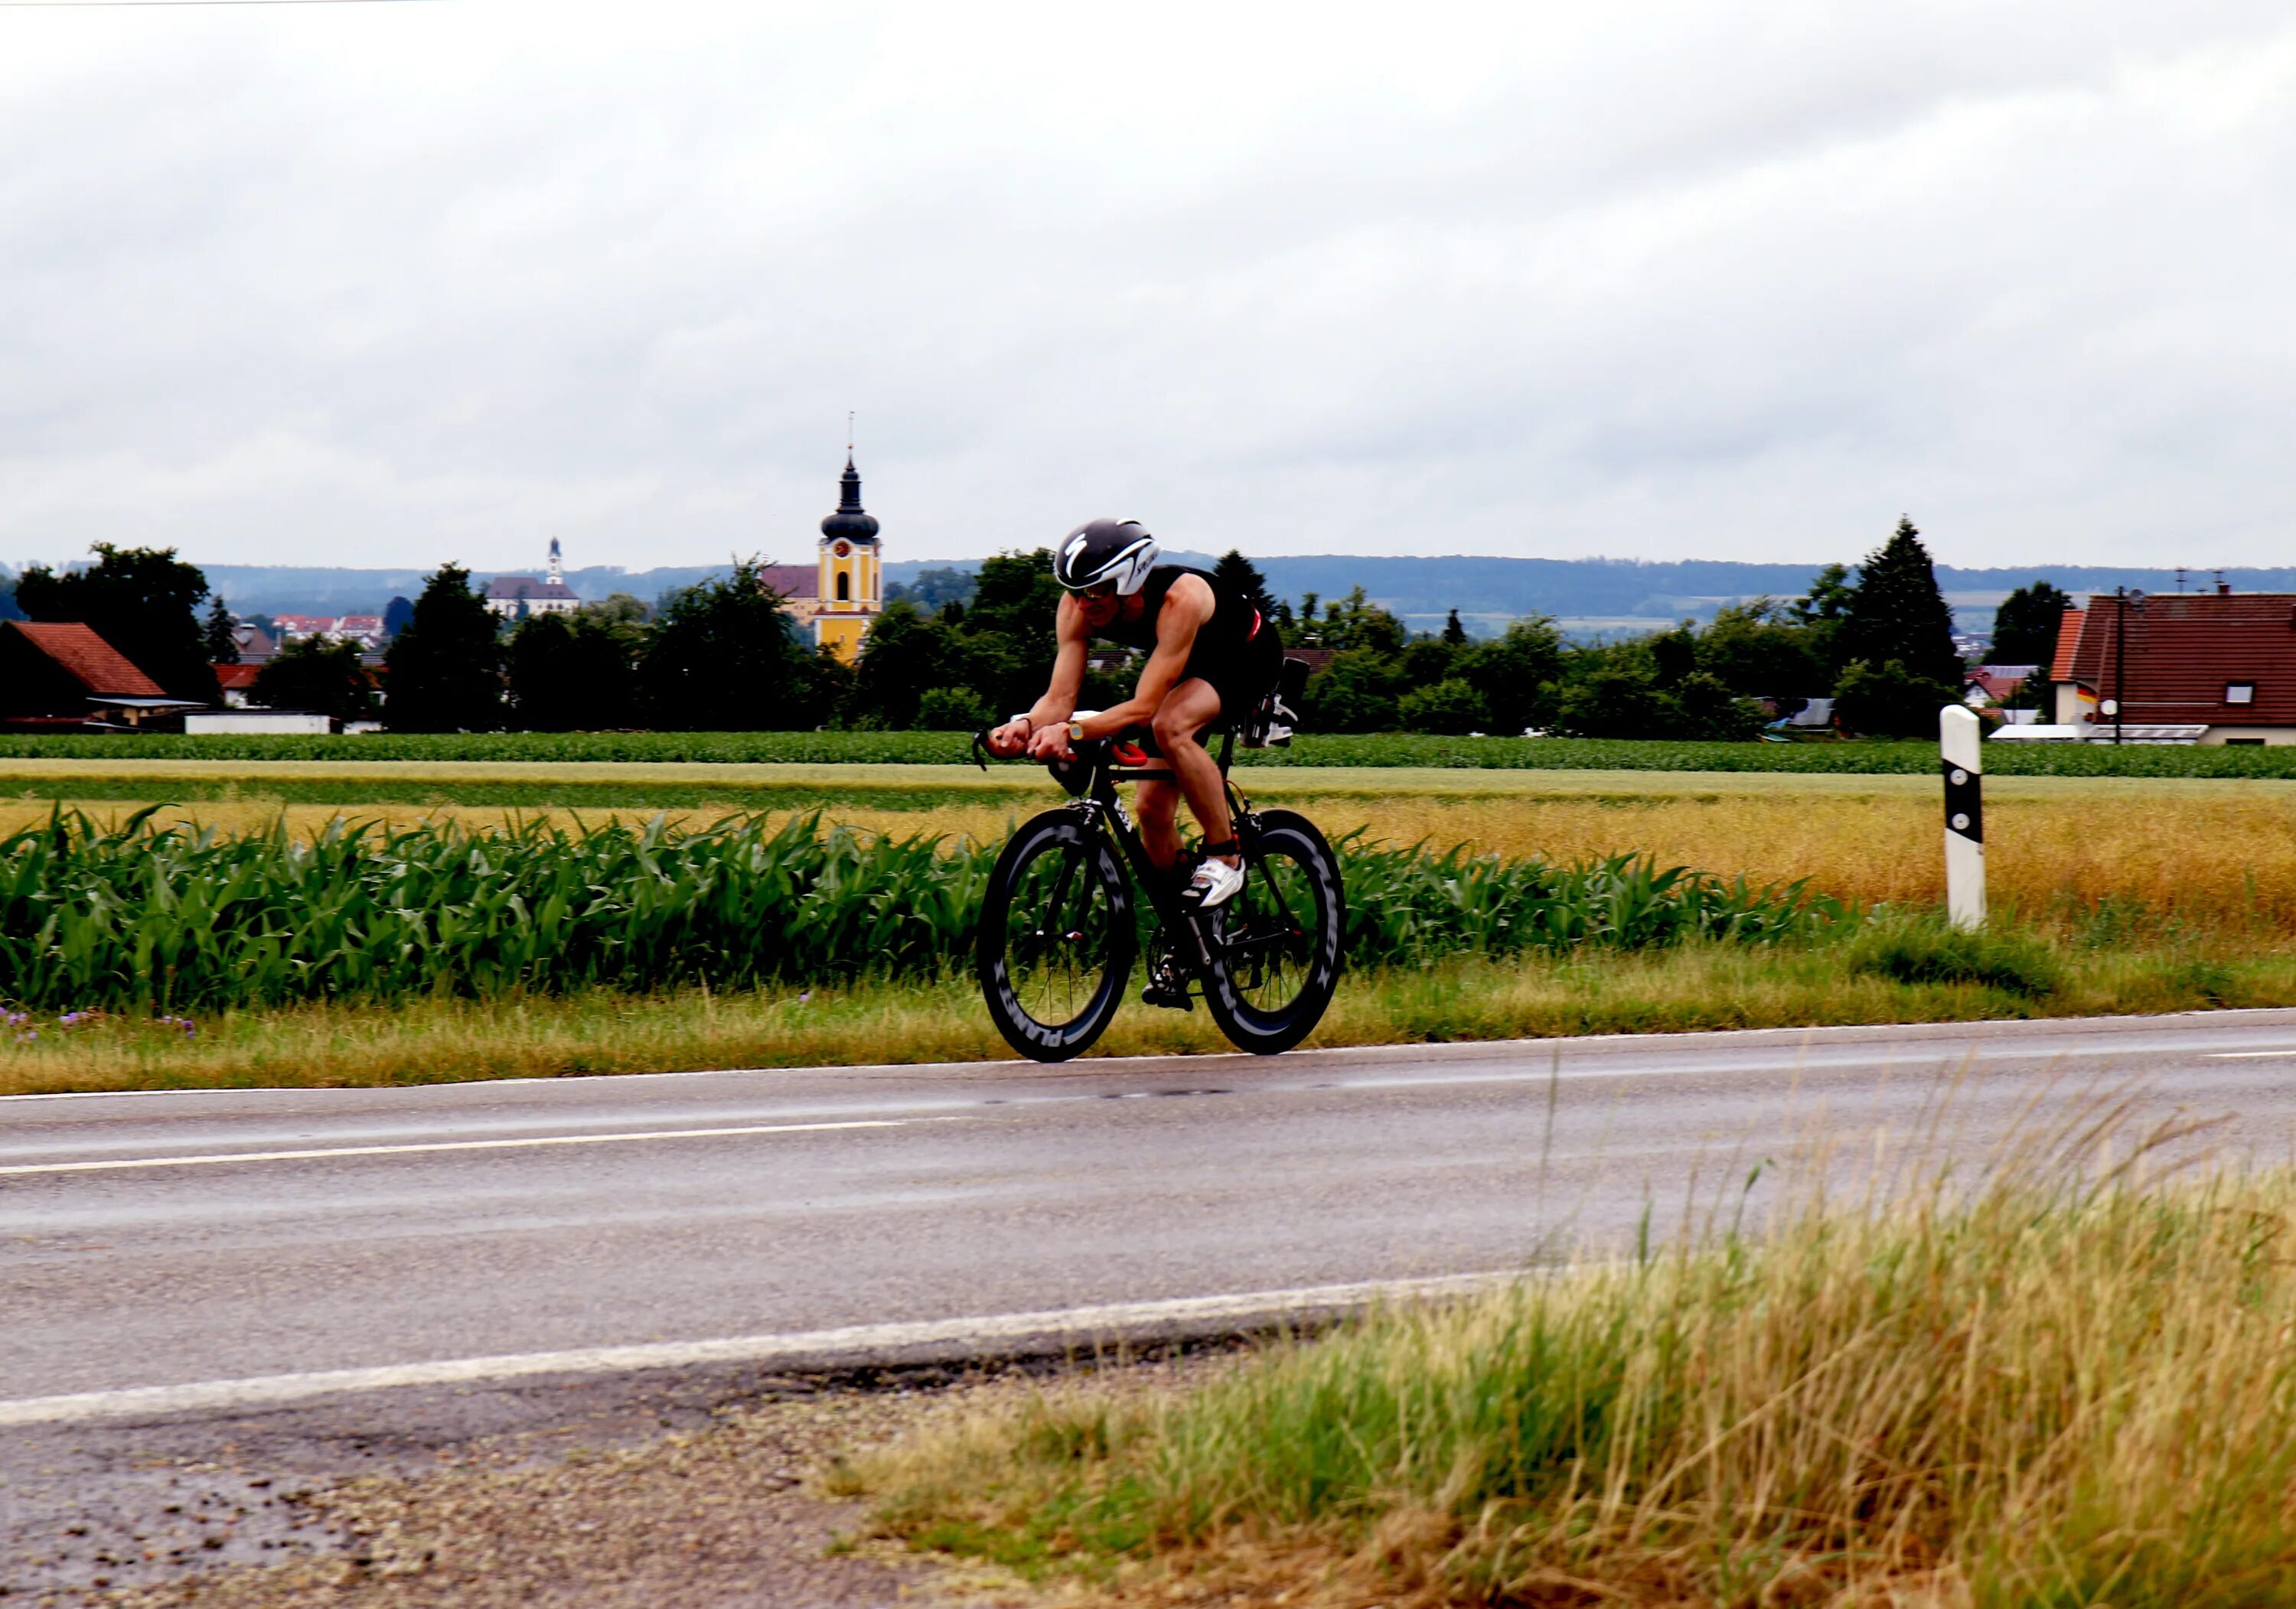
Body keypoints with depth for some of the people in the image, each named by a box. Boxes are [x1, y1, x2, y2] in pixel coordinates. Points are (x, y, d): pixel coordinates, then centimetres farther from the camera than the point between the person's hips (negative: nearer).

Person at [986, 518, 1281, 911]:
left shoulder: (1179, 599, -40)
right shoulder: (1078, 606, -23)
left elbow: (1144, 707, -45)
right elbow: (1061, 698, -25)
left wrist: (1071, 732, -58)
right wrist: (1024, 725, -47)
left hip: (1249, 656, -7)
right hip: (1191, 665, 7)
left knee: (1170, 725, -36)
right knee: (1151, 809, -3)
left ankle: (1224, 857, -21)